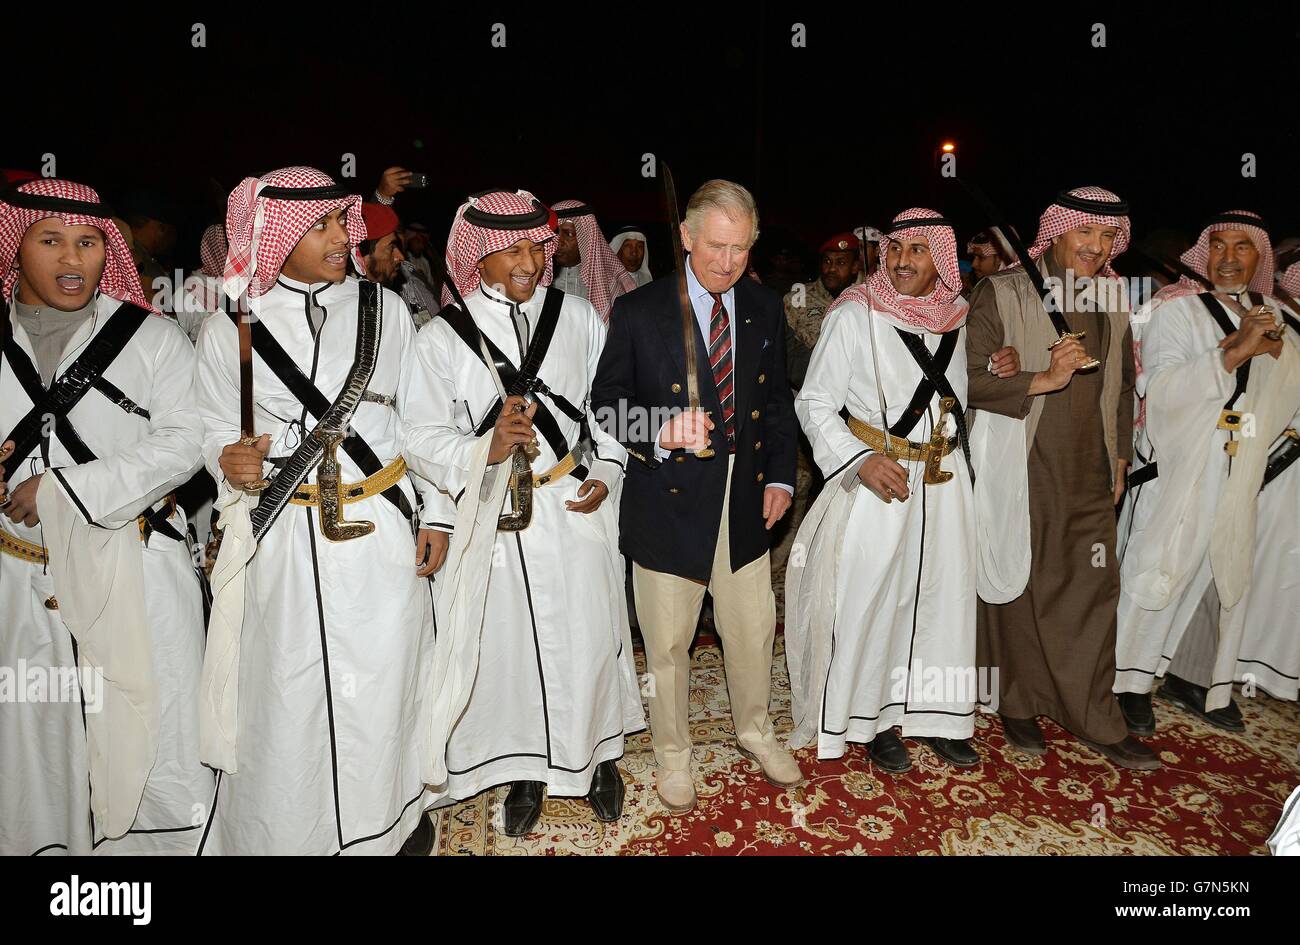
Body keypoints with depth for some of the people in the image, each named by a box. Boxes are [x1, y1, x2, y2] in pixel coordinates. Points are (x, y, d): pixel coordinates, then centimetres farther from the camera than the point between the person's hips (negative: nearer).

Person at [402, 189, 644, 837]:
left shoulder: (579, 317, 3)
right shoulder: (441, 337, -3)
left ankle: (597, 756, 36)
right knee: (509, 646, 10)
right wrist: (487, 449, -25)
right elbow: (424, 440, -8)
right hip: (494, 518, -1)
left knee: (589, 641, 10)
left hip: (579, 511, 1)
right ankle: (527, 769, 35)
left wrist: (605, 474, -3)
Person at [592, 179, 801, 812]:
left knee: (754, 630, 17)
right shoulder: (637, 312, -9)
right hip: (670, 500, -3)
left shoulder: (765, 310, 5)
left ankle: (754, 730, 44)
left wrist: (781, 475, 4)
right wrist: (660, 432, -24)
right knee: (668, 642, 11)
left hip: (745, 498, 4)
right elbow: (607, 402, -6)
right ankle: (672, 753, 35)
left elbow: (778, 399, 12)